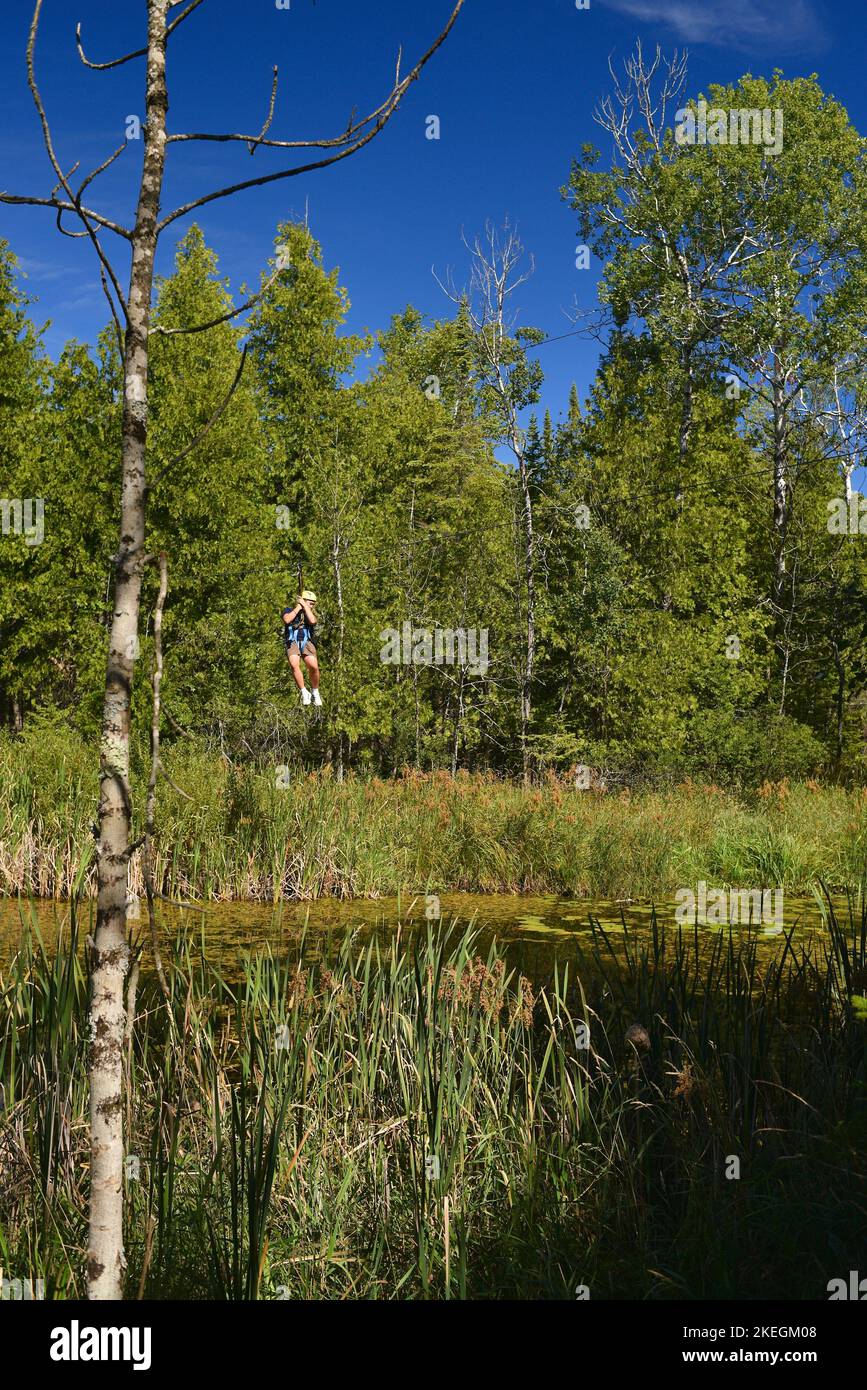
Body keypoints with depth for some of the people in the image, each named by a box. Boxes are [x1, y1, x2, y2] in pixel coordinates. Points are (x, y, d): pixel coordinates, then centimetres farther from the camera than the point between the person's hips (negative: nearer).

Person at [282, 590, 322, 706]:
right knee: (294, 665, -30)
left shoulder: (311, 612, 18)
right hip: (292, 643, -2)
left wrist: (305, 606, -1)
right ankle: (304, 693, -22)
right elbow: (287, 620, -11)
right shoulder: (289, 610, 13)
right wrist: (298, 608, -3)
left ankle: (315, 693, 1)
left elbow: (313, 621, -7)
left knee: (314, 666, -21)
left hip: (307, 642, 2)